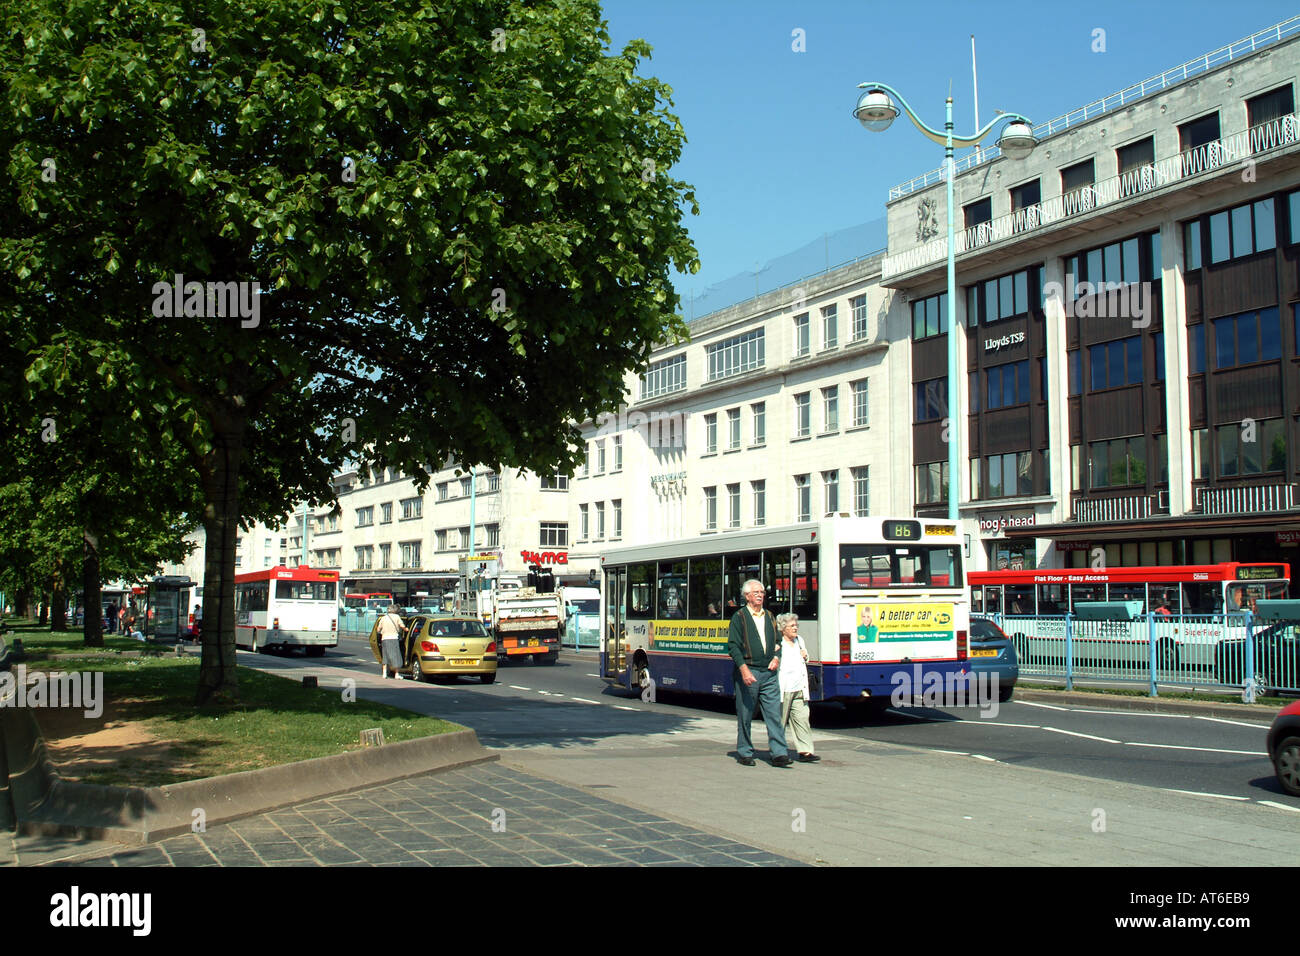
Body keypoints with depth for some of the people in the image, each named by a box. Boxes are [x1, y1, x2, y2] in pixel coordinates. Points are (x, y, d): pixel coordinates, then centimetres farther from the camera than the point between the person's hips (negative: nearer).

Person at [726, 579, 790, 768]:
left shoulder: (769, 616, 17)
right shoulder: (739, 617, 0)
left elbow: (778, 641, 26)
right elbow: (733, 646, -7)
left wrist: (776, 657, 6)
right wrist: (743, 669, -18)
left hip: (769, 673, 4)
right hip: (748, 672, -4)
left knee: (774, 714, -3)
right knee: (745, 716, 3)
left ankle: (779, 754, -4)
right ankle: (745, 753, 14)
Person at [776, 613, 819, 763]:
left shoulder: (799, 640, 17)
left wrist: (805, 656, 10)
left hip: (799, 690, 6)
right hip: (782, 690, -6)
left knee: (802, 718, -1)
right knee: (779, 720, 2)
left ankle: (805, 751, -1)